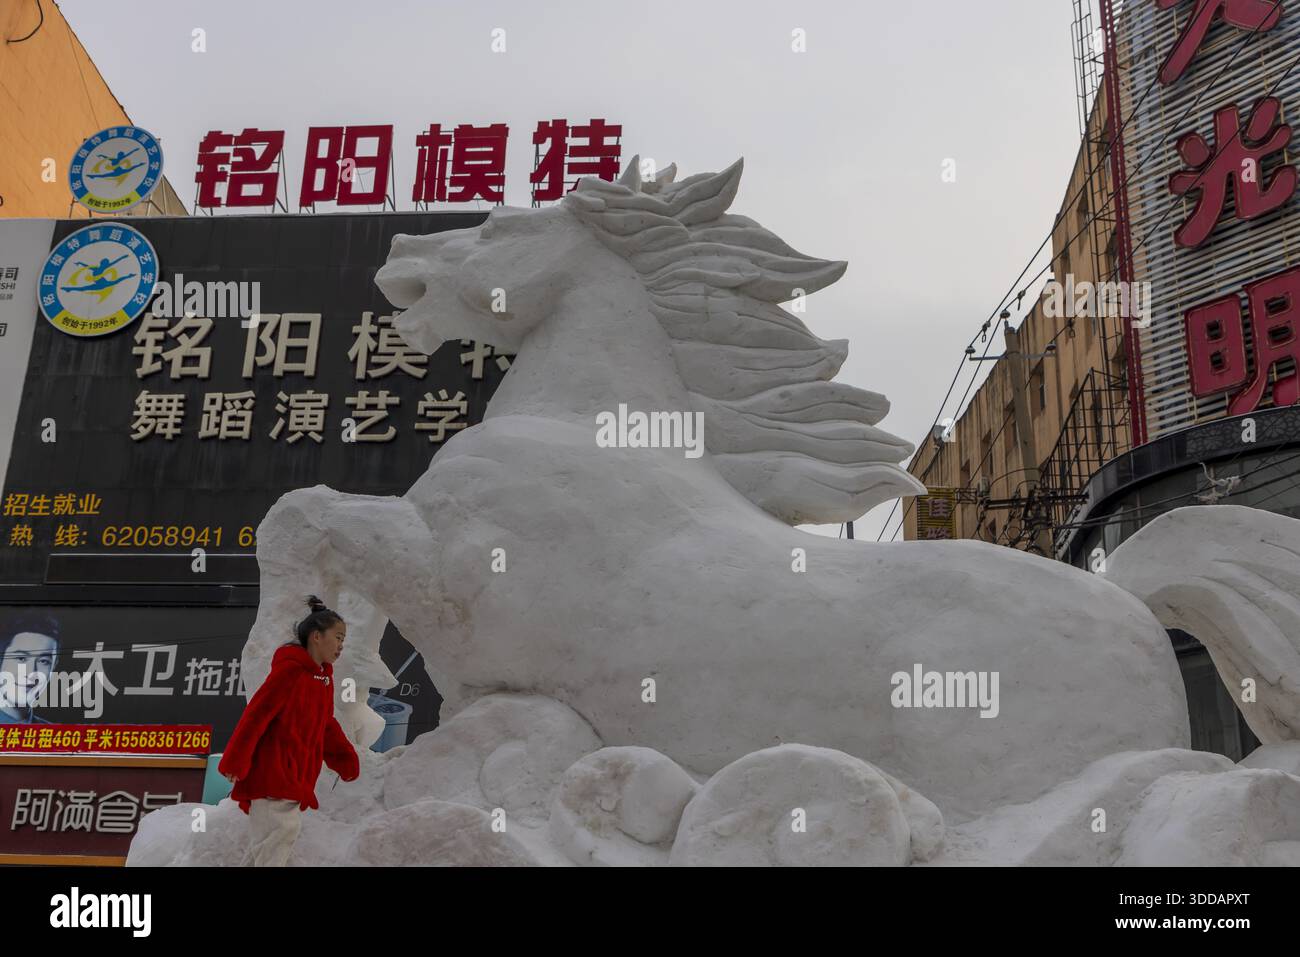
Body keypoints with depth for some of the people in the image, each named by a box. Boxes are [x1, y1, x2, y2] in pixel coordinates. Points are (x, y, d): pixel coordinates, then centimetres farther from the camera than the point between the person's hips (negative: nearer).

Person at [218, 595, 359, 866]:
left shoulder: (324, 678, 12)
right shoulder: (289, 670, -15)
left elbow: (326, 725, 21)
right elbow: (256, 715, -18)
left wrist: (345, 759, 11)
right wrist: (235, 763, -18)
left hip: (295, 774, 9)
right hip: (271, 770, -9)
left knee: (271, 838, 12)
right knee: (282, 828, -15)